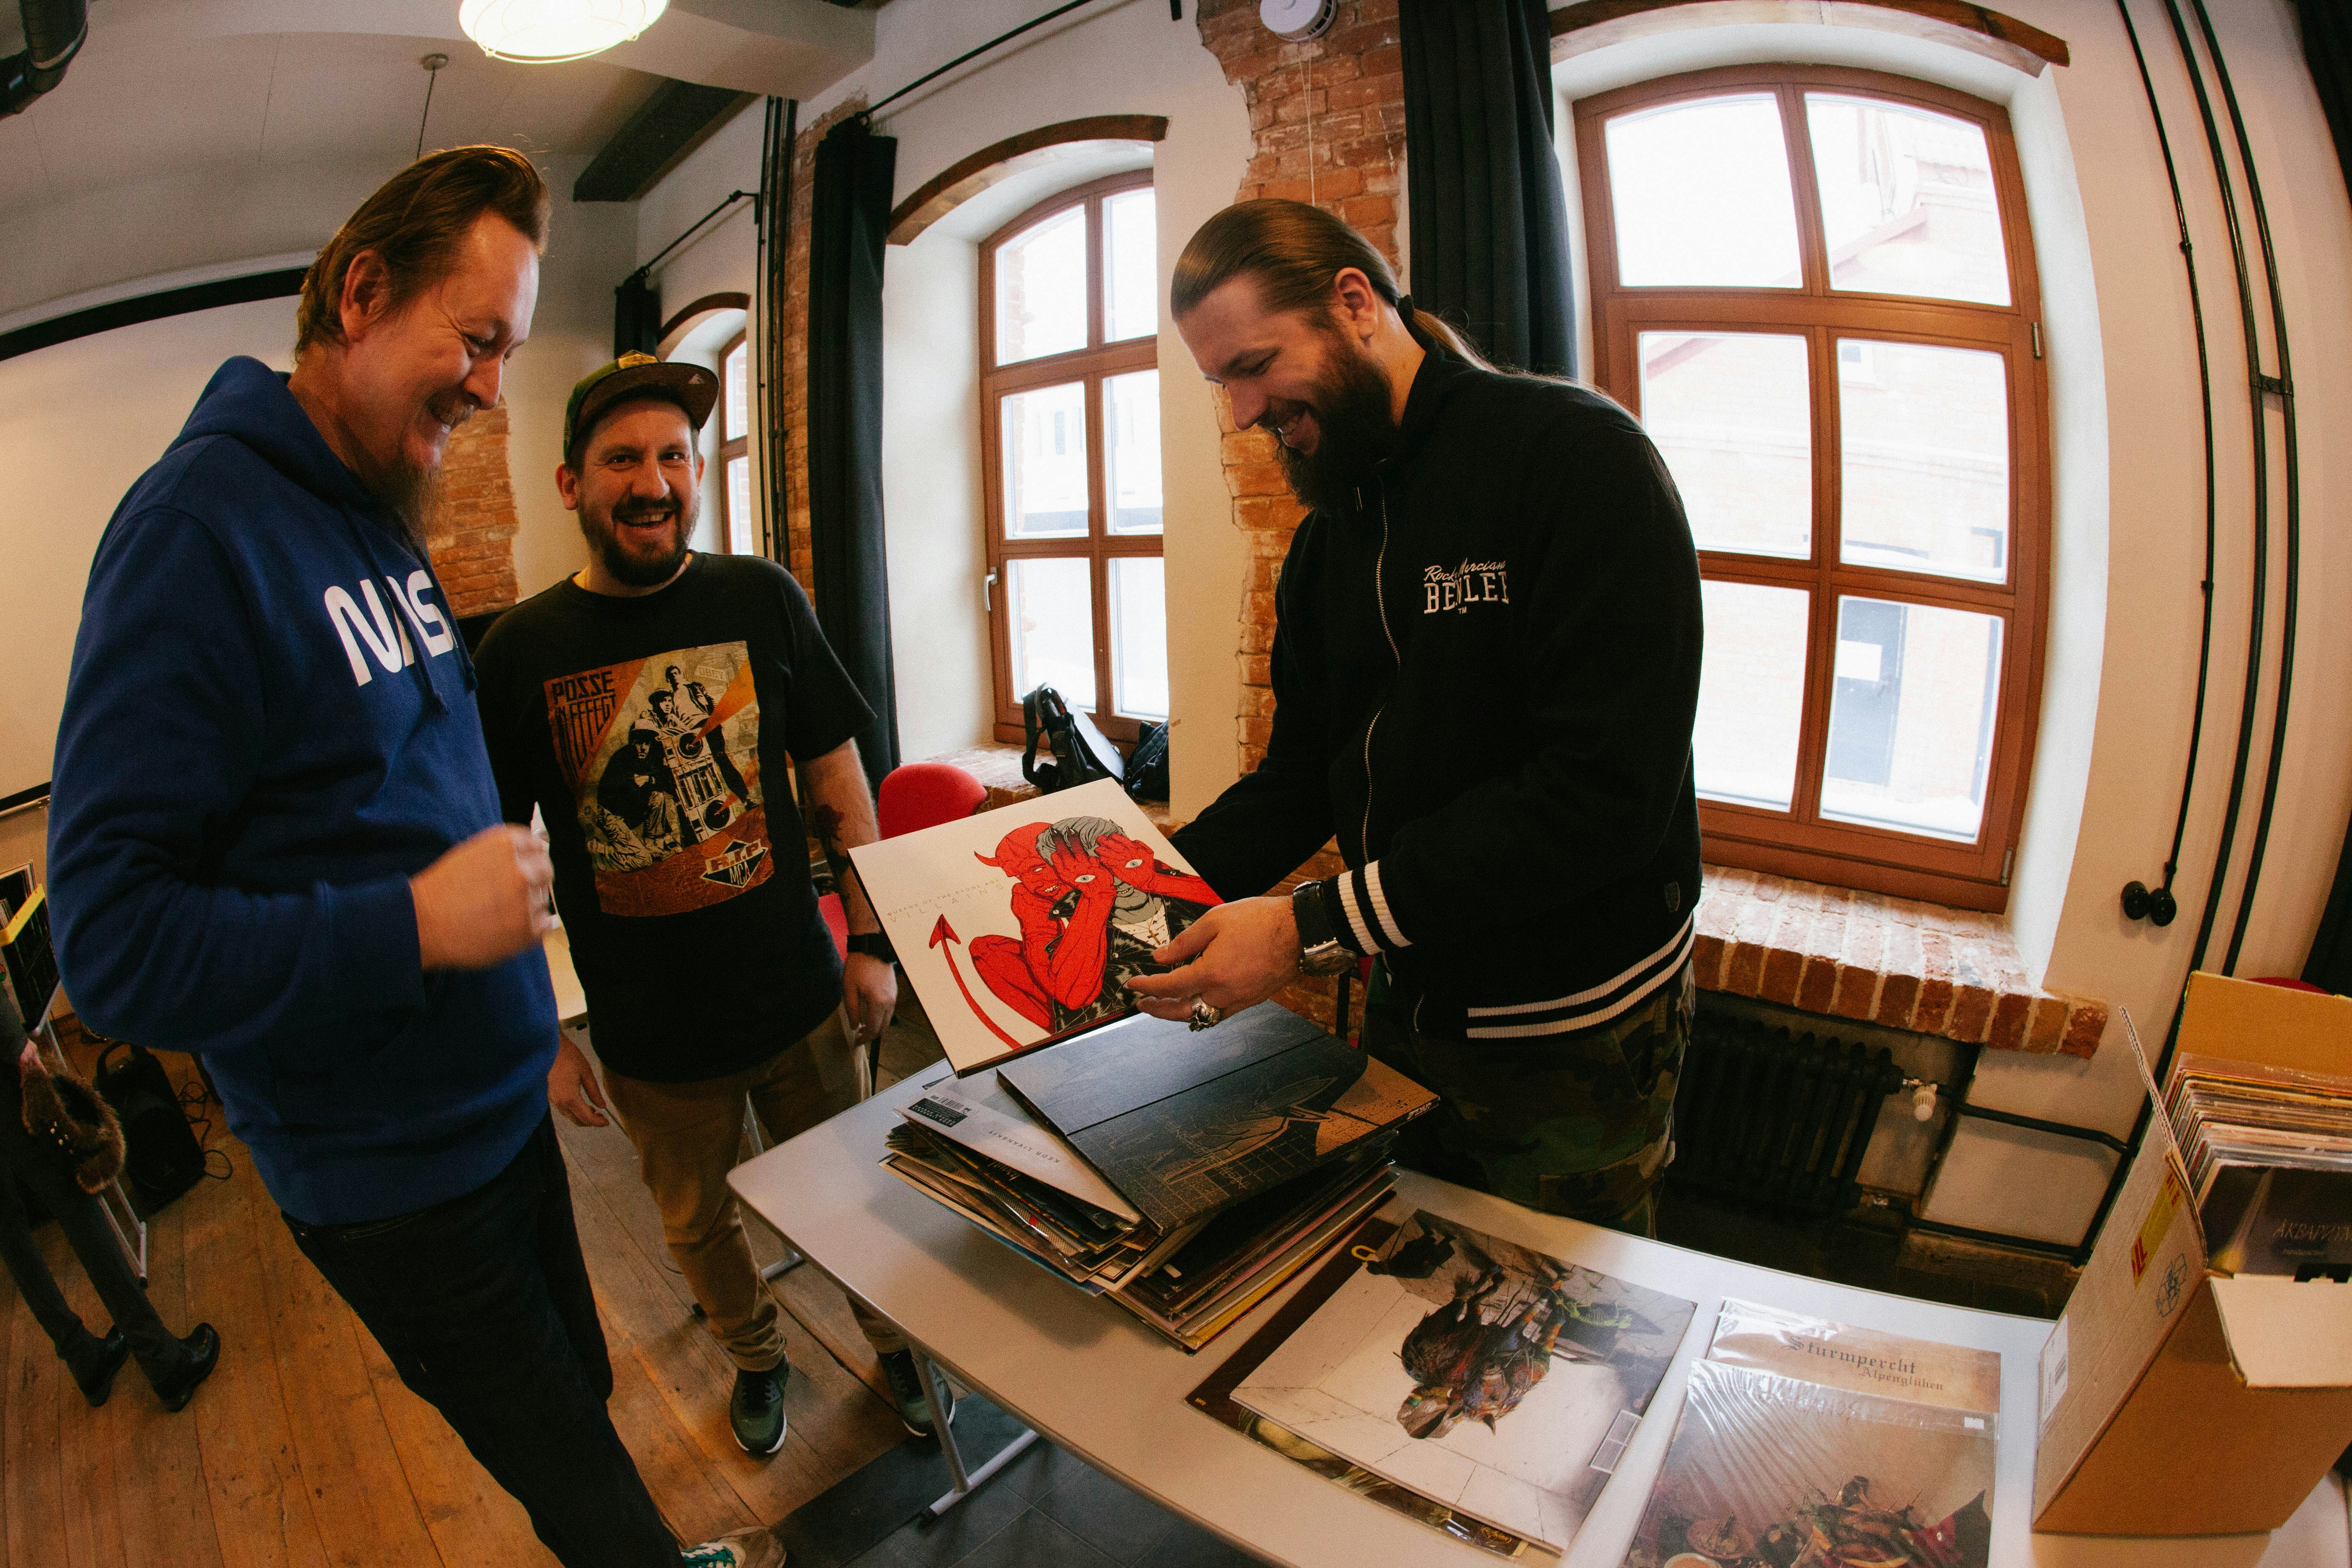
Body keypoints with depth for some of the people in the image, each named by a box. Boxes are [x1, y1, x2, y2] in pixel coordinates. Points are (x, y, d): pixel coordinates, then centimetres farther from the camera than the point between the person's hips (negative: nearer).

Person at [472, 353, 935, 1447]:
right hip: (648, 1033, 1)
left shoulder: (762, 600, -7)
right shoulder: (521, 649, -7)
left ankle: (898, 1342, 46)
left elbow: (839, 780, -2)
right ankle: (756, 1357, 52)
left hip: (799, 998, 0)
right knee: (697, 1224, 22)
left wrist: (870, 943, -2)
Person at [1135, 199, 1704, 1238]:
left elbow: (1607, 791, -27)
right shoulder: (1329, 529, 6)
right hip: (1406, 1010, 6)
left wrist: (1319, 927, -29)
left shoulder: (1577, 455, -17)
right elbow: (1301, 774, 7)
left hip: (1574, 1035, -6)